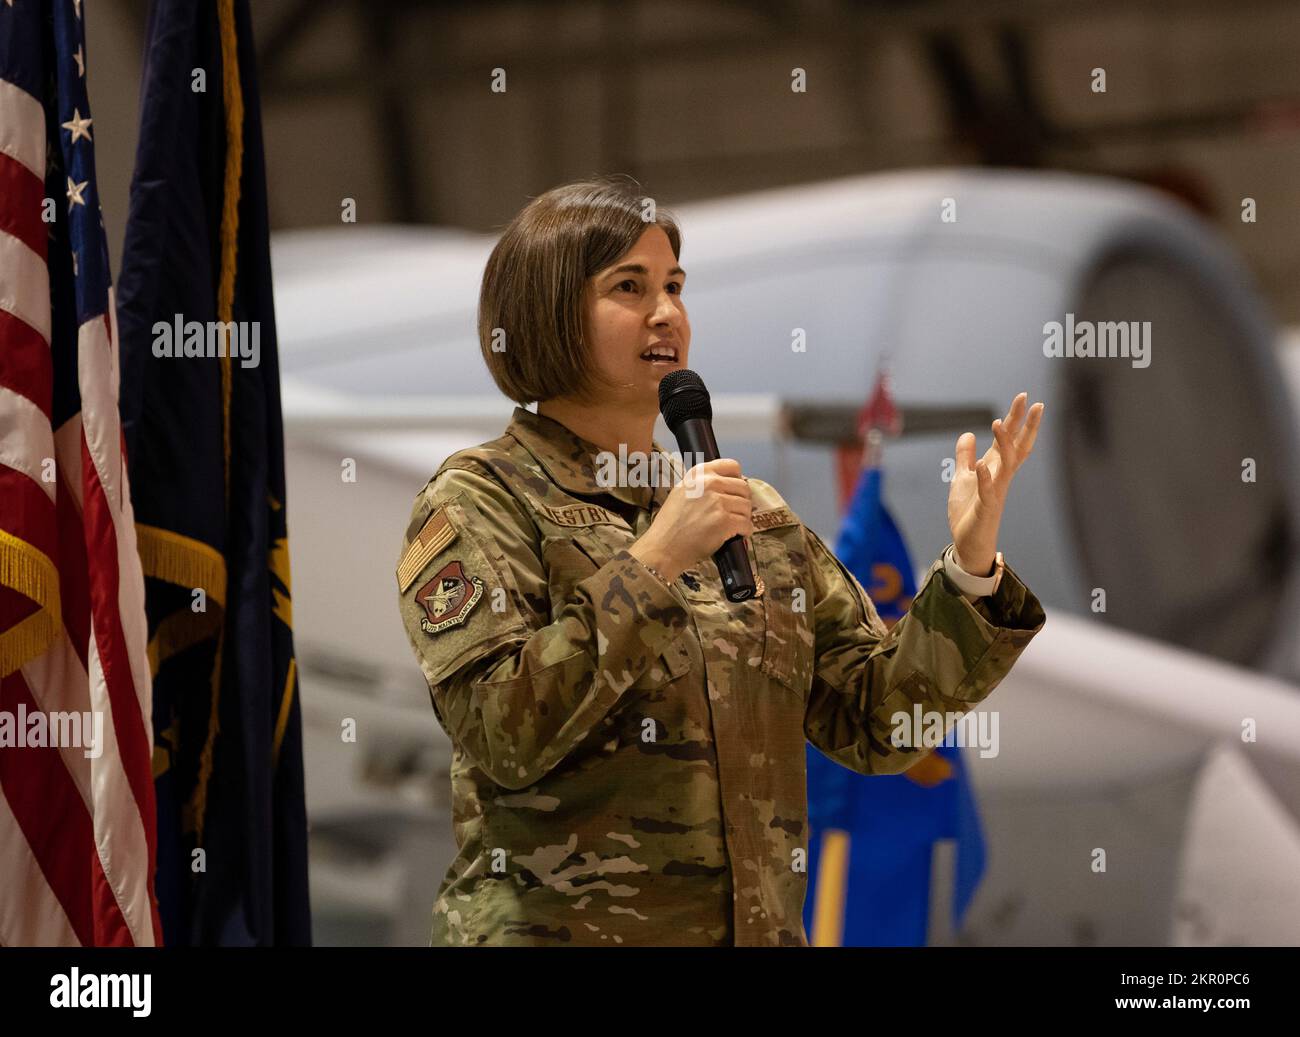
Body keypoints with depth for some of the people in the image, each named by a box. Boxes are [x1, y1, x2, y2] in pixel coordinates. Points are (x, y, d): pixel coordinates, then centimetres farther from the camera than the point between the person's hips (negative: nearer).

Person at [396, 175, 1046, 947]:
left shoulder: (754, 513, 11)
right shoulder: (478, 499, -4)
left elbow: (875, 728, 6)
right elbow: (502, 737, -17)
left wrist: (971, 567, -6)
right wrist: (653, 559, -19)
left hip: (760, 927, 5)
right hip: (556, 929, -5)